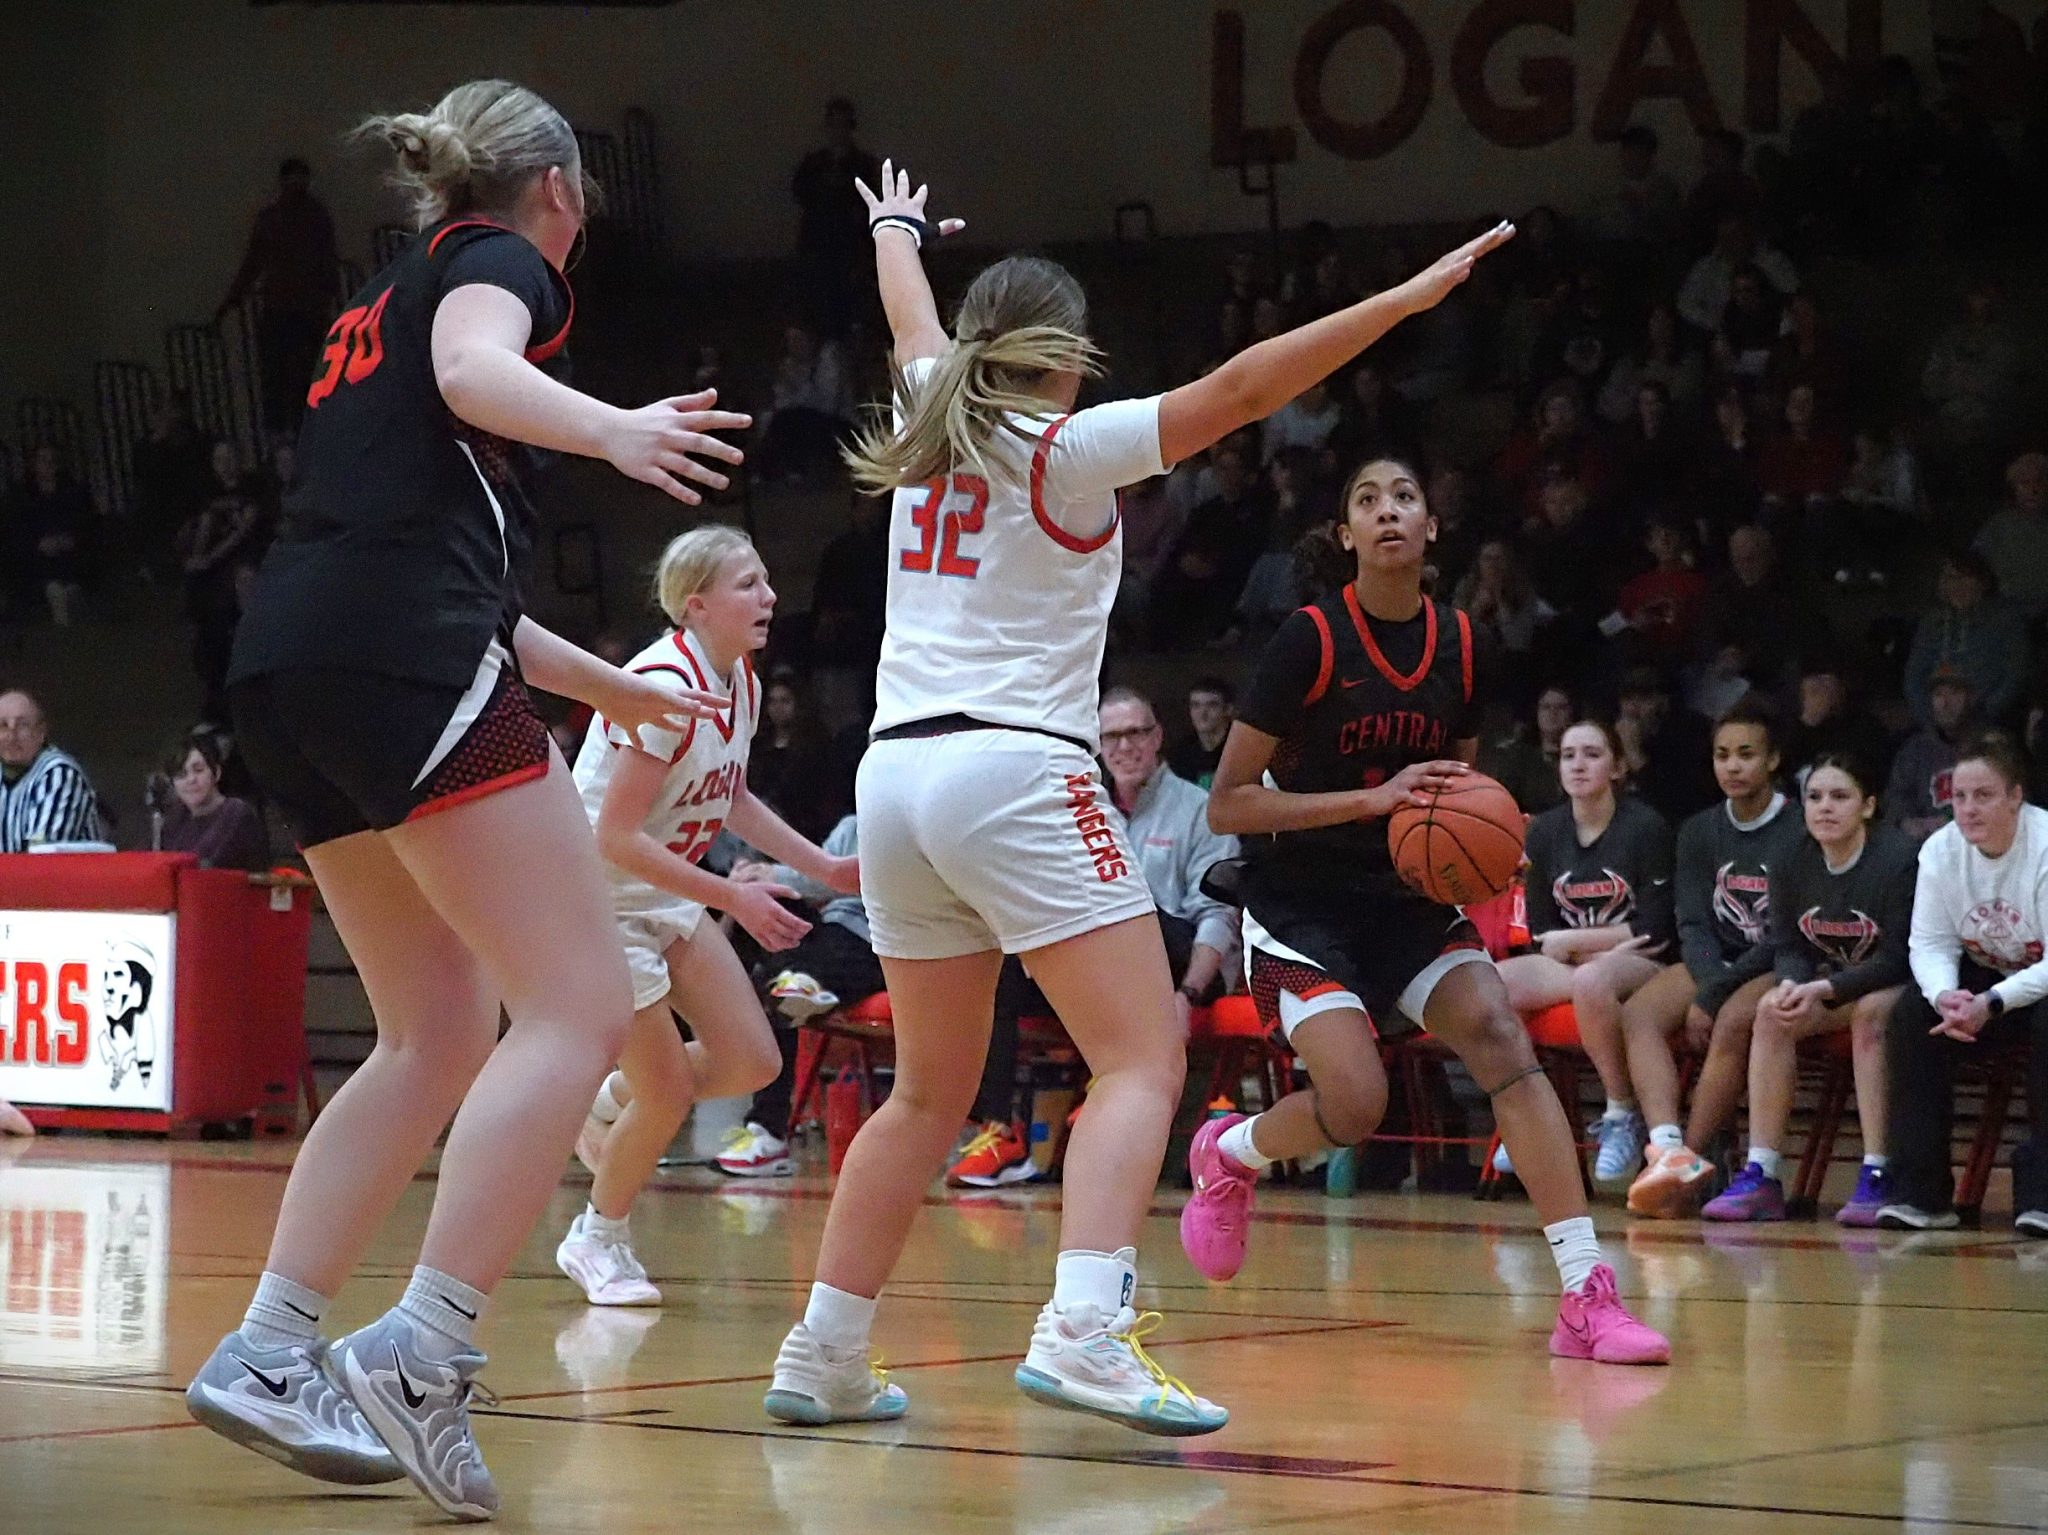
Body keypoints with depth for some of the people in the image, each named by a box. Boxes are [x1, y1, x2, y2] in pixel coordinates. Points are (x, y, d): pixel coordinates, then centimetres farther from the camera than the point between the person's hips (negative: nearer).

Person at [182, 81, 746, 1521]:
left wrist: (606, 685, 45)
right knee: (580, 1007, -10)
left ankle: (268, 1354, 11)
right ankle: (421, 1358, -21)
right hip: (408, 662, -9)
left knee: (440, 1034, 16)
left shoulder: (383, 301, 31)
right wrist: (614, 429, -39)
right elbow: (477, 371, -19)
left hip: (290, 671, 9)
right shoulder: (499, 261, 6)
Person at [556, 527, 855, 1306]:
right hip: (601, 897, -8)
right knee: (668, 1093, -4)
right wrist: (732, 898, -26)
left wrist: (823, 866, 11)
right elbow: (616, 837, -27)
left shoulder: (740, 680, 0)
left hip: (669, 900, 8)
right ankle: (598, 1240, 21)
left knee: (752, 1063, 0)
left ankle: (615, 1101, 27)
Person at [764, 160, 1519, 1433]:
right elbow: (1242, 388, -10)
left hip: (897, 772, 7)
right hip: (1017, 769, -7)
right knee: (1144, 1063, -8)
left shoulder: (932, 430, 15)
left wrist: (898, 228, 58)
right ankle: (1083, 1331, -28)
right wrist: (1410, 297, -11)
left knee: (932, 1094, 16)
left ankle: (823, 1356, 14)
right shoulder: (1066, 449, -2)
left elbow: (913, 325, 37)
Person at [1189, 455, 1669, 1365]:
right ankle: (1226, 1155, 15)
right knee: (1355, 1101, -22)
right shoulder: (1311, 640, -13)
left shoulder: (1460, 647, 2)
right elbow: (1226, 805, -14)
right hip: (1297, 904, -5)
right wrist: (1373, 798, -22)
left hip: (1403, 897, 5)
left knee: (1499, 1036, -19)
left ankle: (1586, 1298, -21)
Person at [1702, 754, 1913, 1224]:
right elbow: (1787, 946, 1)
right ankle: (1760, 1177, -25)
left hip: (1894, 989, -5)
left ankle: (1876, 1176, -36)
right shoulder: (1793, 864, -2)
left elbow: (1897, 960, -20)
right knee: (1771, 1010, -22)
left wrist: (1822, 989, -29)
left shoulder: (1898, 861, -19)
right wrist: (1790, 985, -24)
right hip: (1828, 985, 5)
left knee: (1870, 1012, -36)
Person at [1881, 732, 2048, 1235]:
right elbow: (1930, 943, -7)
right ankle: (1920, 1191, -18)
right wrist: (1945, 996, -30)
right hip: (1982, 981, 5)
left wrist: (1990, 1005, -38)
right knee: (1913, 1013, -21)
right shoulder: (1940, 850, -7)